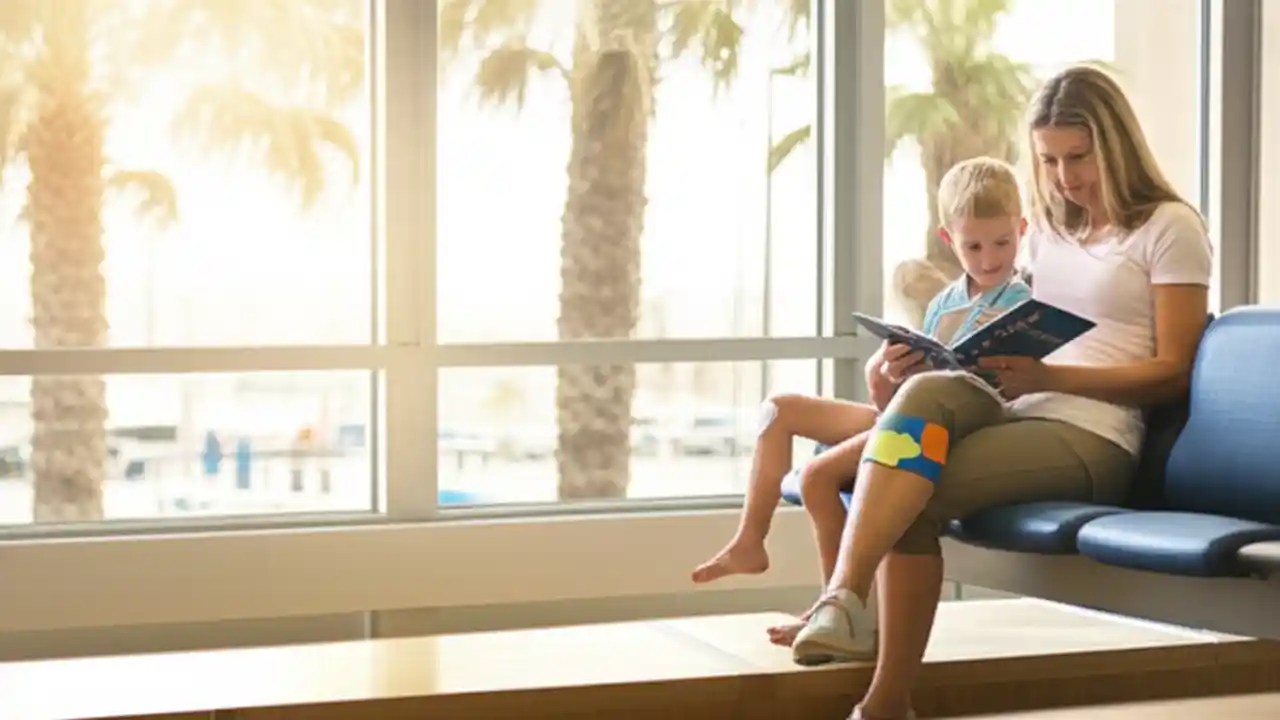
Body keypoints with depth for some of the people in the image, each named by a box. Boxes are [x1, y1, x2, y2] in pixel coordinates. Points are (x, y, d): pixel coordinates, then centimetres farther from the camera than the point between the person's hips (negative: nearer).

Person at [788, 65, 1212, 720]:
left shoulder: (1169, 227, 4)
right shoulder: (1048, 228, 24)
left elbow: (1173, 374, -3)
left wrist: (1047, 377, -18)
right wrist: (917, 363, 1)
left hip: (1093, 436, -5)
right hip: (1016, 417, 5)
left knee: (916, 498, -30)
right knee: (927, 391, -33)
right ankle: (843, 598, -45)